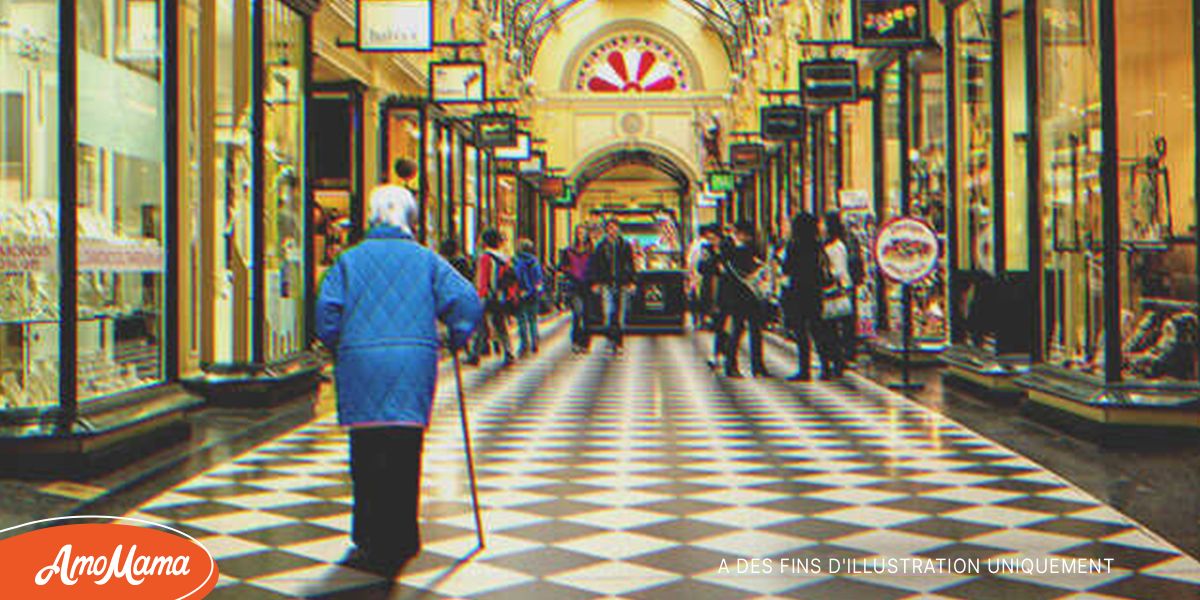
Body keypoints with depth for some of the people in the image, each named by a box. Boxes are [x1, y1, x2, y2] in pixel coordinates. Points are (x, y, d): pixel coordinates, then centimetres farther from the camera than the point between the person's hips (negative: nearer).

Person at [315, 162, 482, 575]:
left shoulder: (350, 260, 7)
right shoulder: (426, 260, 7)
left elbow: (327, 312, 0)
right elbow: (467, 301, -1)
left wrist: (339, 349, 15)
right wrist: (456, 340, 14)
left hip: (360, 363, 0)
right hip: (414, 363, 0)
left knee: (366, 454, 8)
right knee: (405, 453, 6)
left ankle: (369, 538, 14)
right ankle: (401, 539, 11)